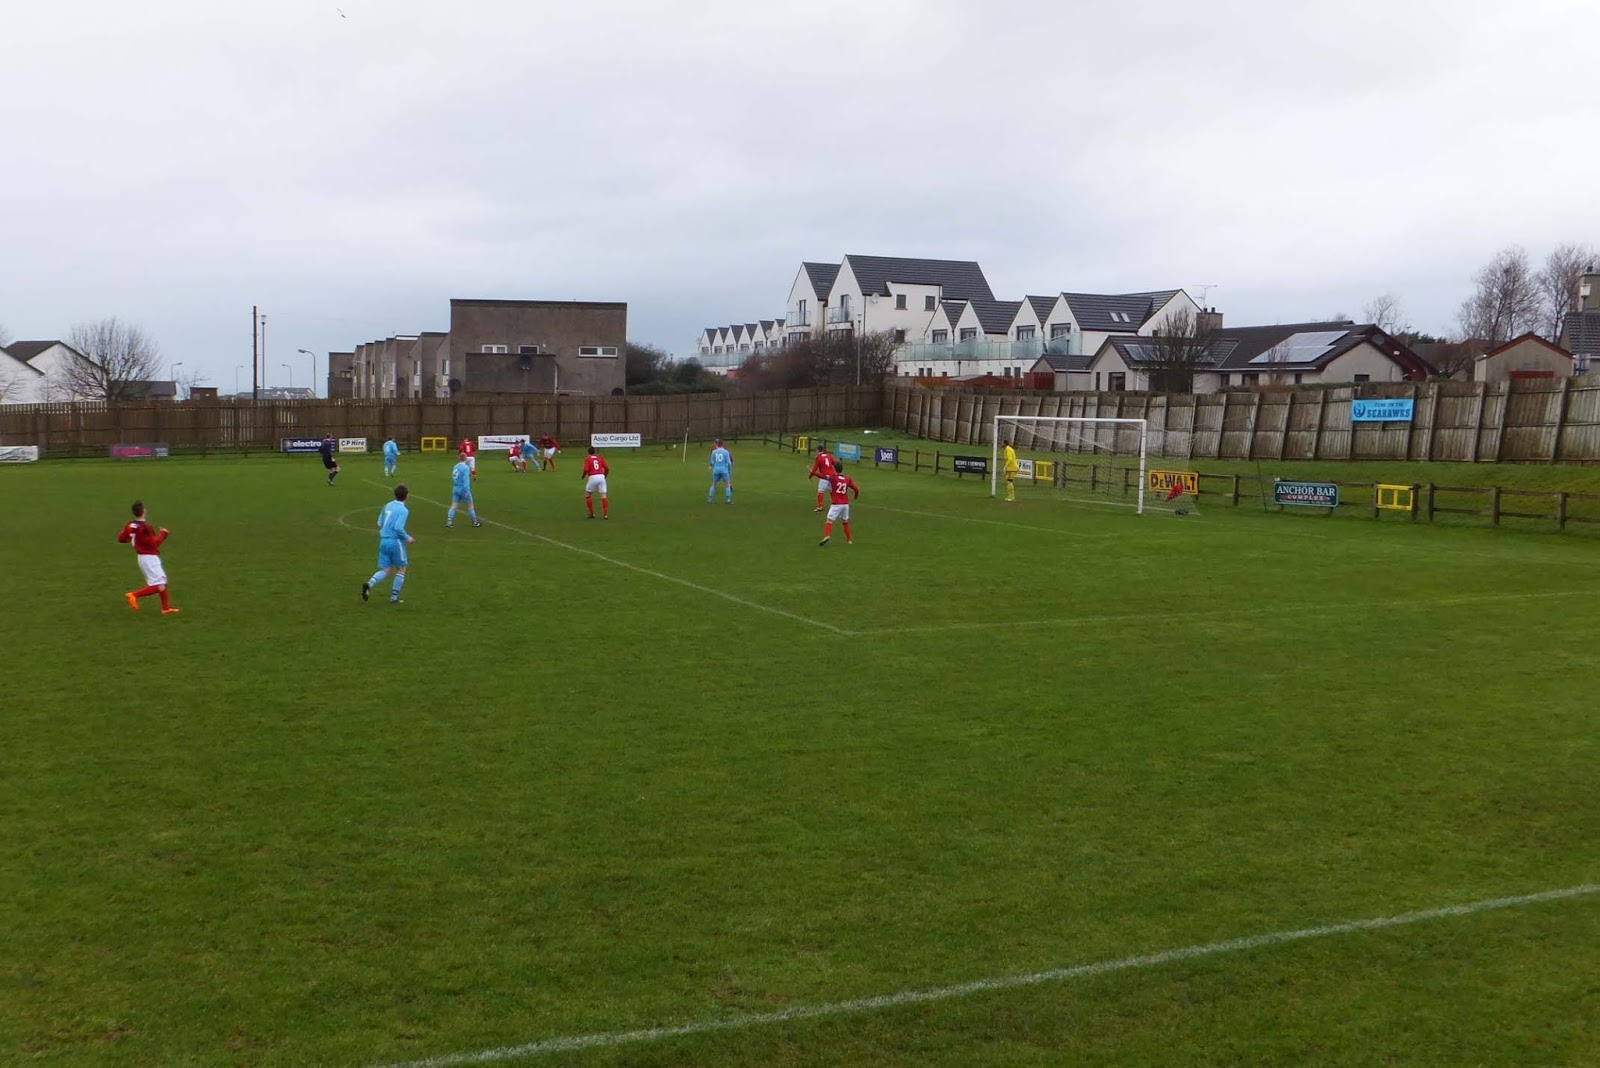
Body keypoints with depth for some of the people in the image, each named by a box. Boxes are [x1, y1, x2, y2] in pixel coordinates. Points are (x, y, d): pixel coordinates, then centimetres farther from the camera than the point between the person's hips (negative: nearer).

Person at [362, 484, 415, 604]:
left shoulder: (388, 506, 9)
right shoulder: (403, 510, -14)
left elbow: (380, 523, 15)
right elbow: (398, 528, -23)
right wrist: (407, 538, -8)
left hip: (383, 541, 6)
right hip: (395, 541, -6)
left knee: (386, 570, 11)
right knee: (401, 569, 13)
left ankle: (370, 583, -16)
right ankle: (394, 597, 13)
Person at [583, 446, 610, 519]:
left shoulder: (587, 459, 2)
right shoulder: (600, 457, 12)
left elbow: (586, 470, -10)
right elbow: (607, 468, 6)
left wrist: (583, 476, 9)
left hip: (592, 477, -3)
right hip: (601, 476, 3)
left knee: (588, 495, 14)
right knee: (603, 496, 4)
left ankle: (592, 513, 12)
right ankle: (605, 514, -4)